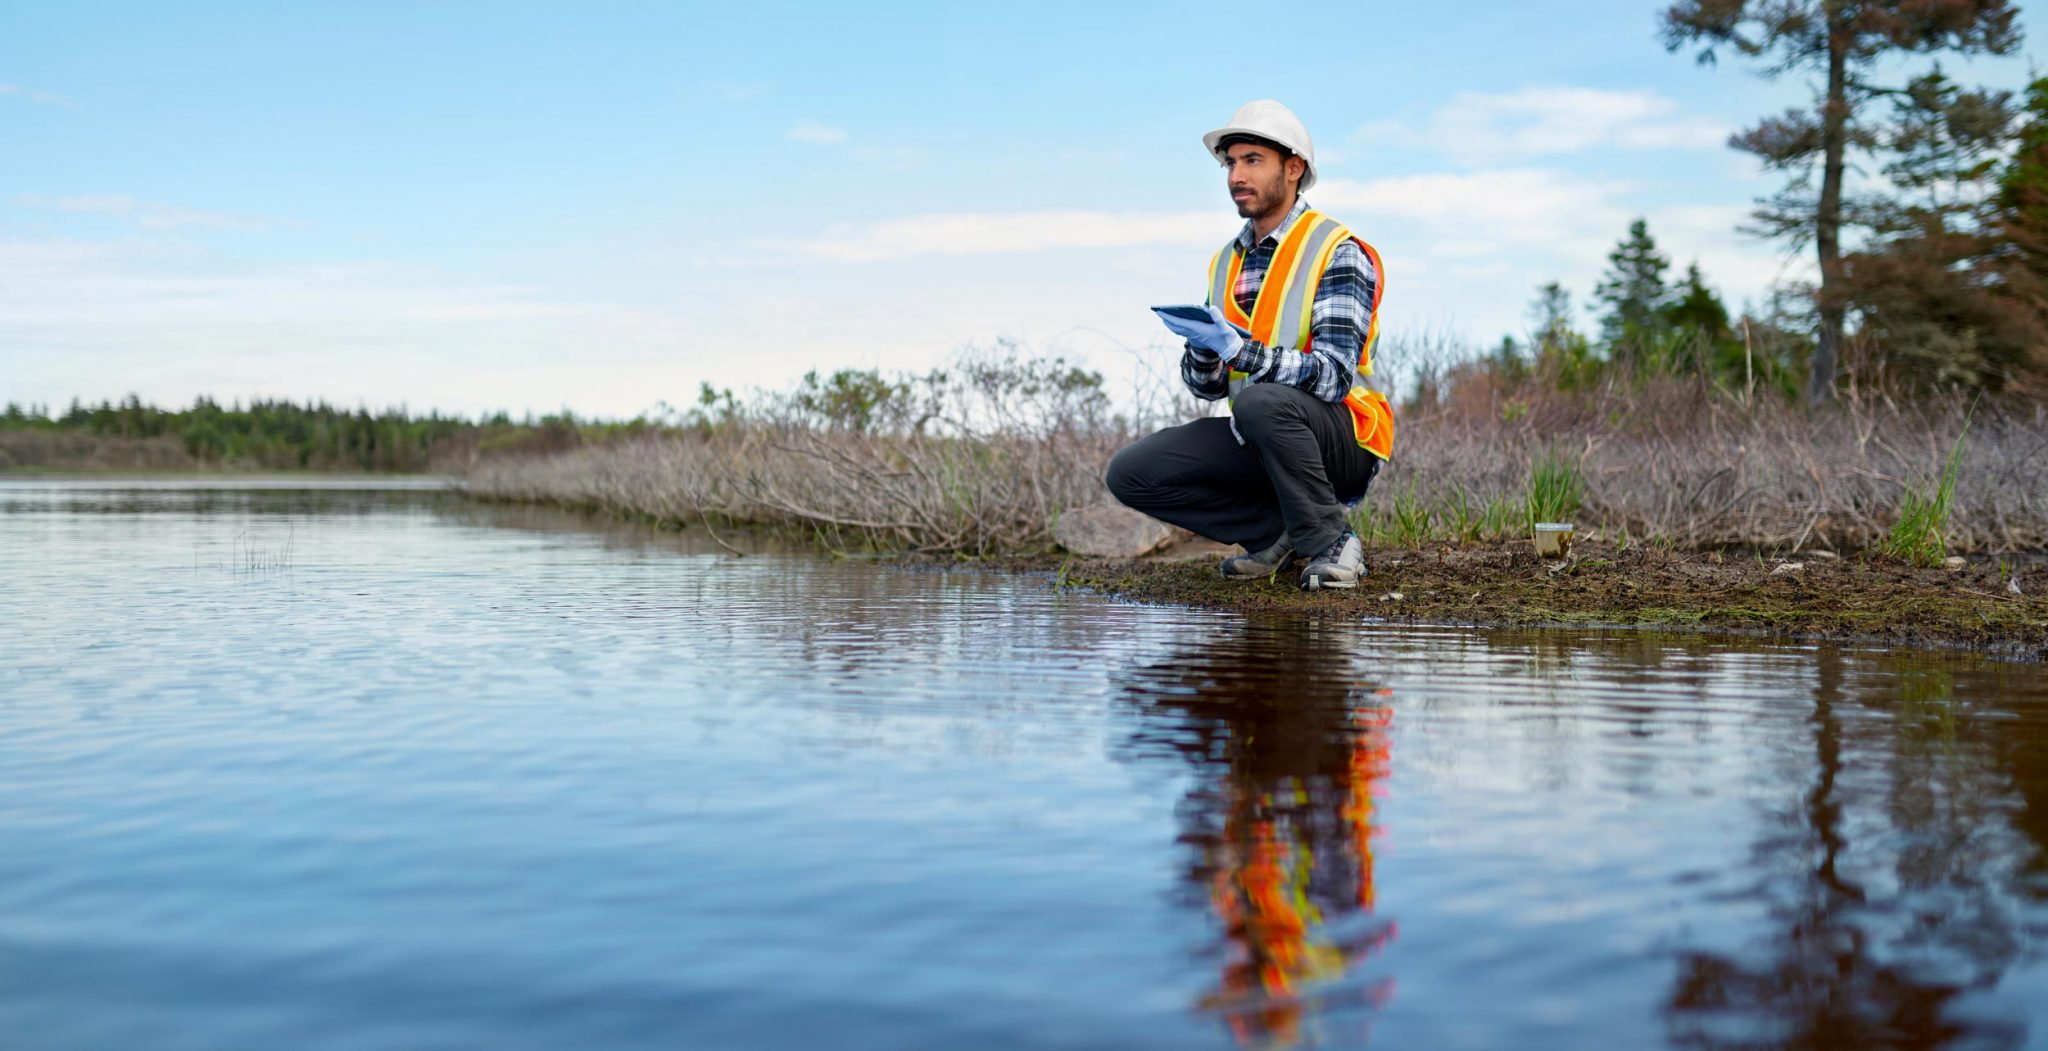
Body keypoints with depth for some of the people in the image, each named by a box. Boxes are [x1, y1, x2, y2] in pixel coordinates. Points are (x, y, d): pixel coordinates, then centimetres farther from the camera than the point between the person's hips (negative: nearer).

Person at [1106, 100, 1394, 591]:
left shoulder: (1338, 253, -11)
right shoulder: (1227, 262, 10)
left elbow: (1334, 375, -23)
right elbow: (1207, 386, 9)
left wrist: (1239, 349, -34)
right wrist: (1204, 350, -15)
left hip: (1341, 440, -6)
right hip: (1257, 440, 7)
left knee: (1260, 401, -38)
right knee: (1130, 473, -11)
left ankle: (1330, 541, -16)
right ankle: (1278, 529, 0)